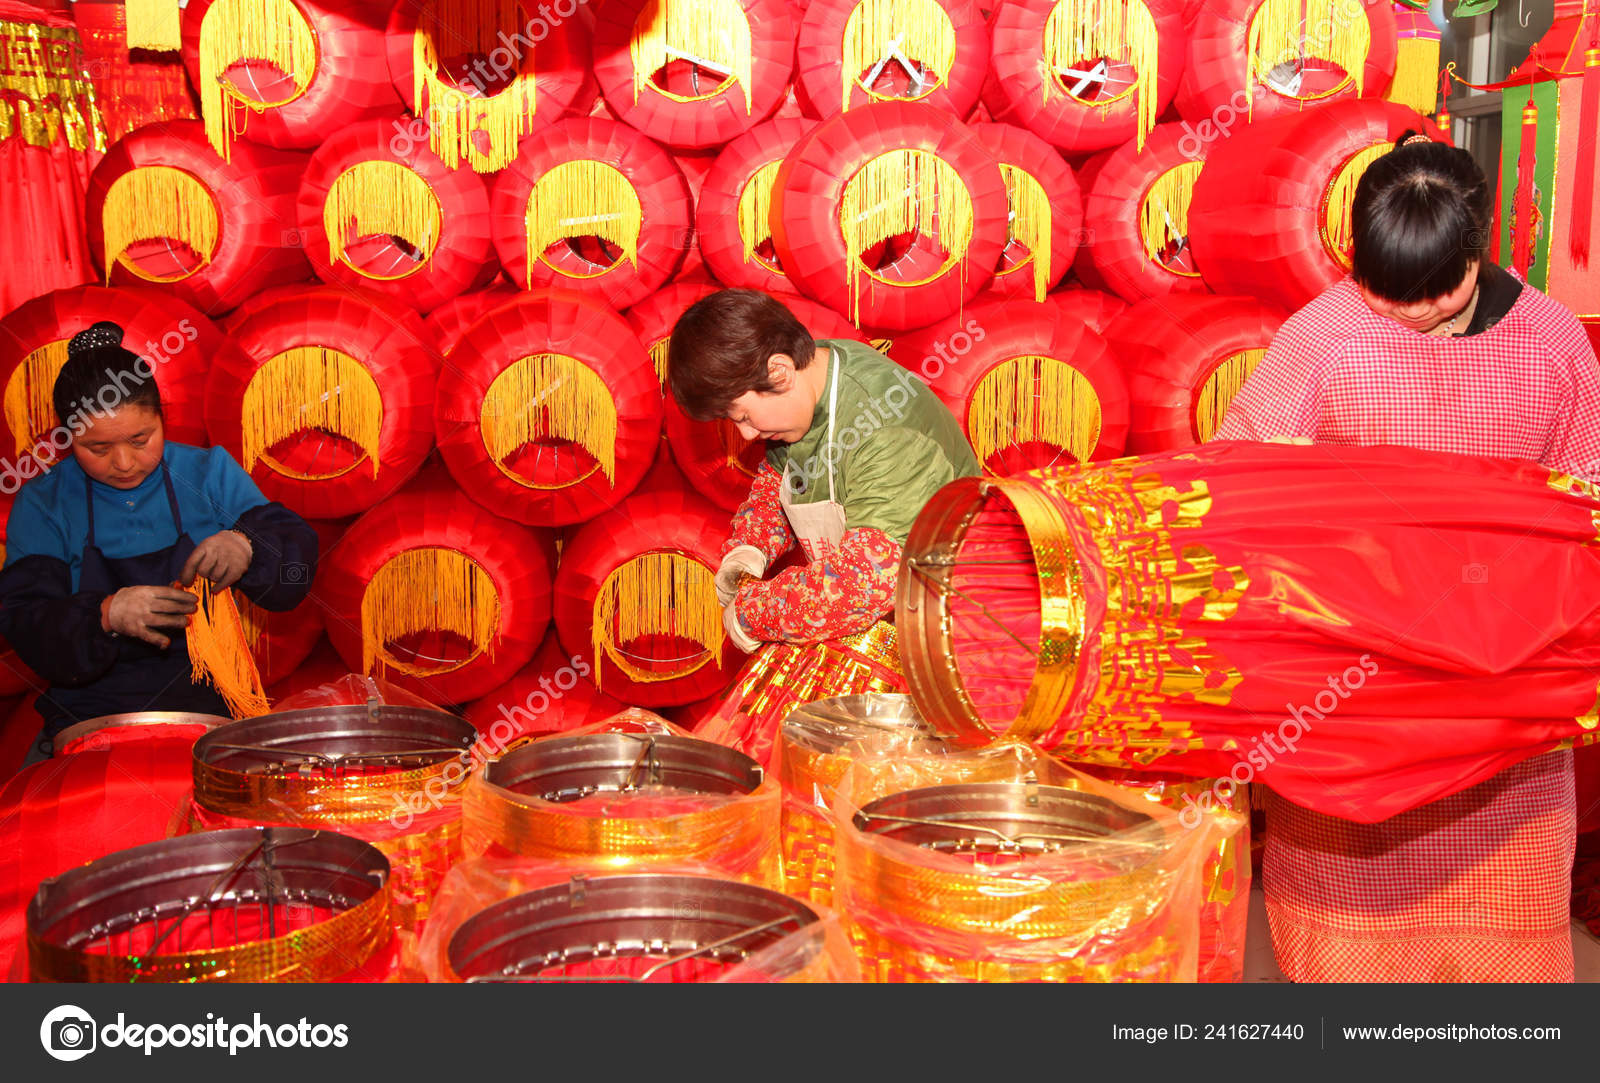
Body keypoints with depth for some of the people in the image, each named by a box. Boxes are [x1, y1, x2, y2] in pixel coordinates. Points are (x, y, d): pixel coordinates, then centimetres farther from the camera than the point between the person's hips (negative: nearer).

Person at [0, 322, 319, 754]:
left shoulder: (211, 472, 7)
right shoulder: (43, 503, 4)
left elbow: (297, 551, 3)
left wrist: (247, 546, -20)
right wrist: (106, 616, -27)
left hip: (209, 701, 0)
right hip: (92, 711, 1)